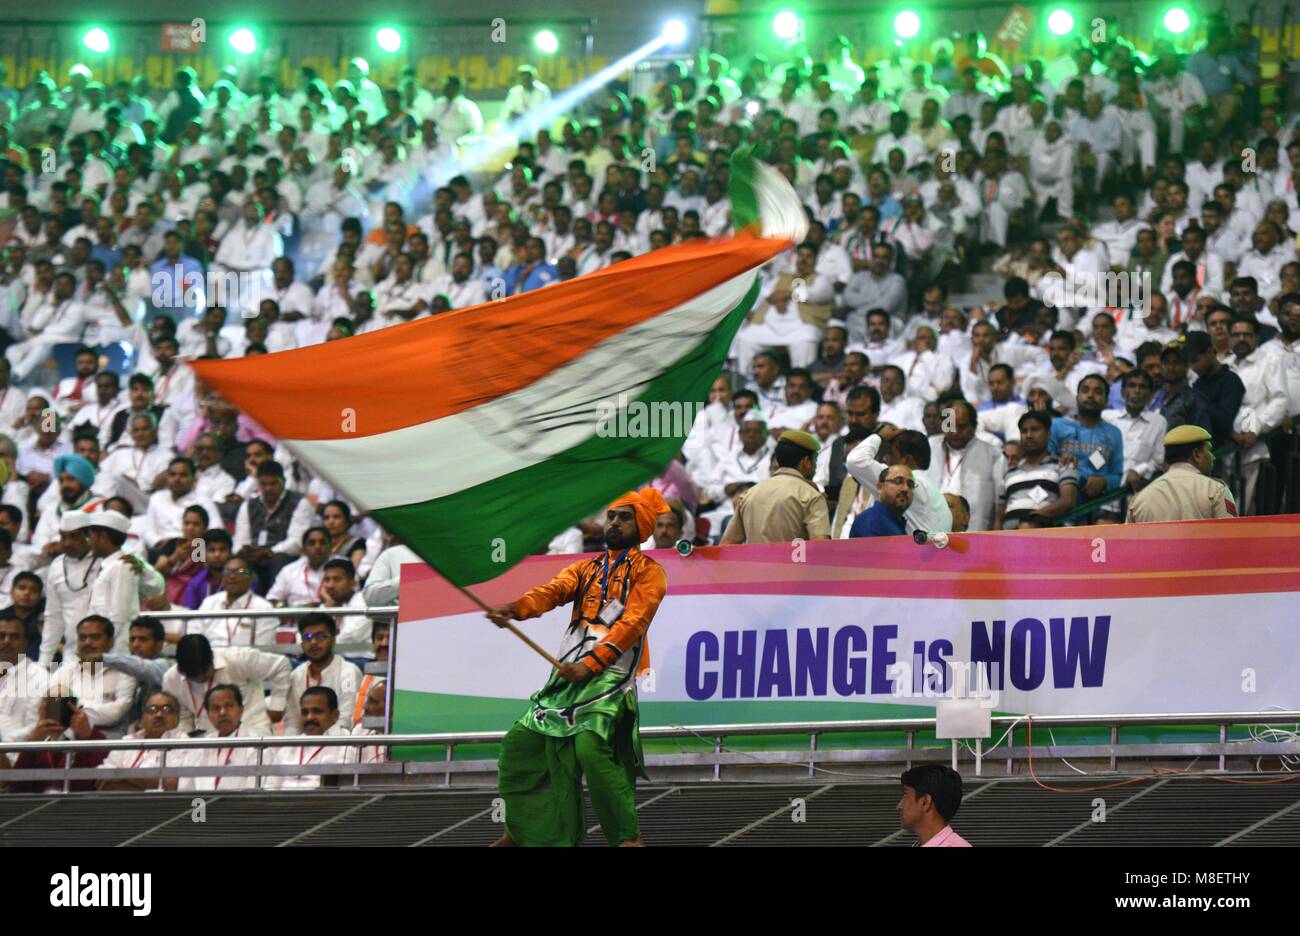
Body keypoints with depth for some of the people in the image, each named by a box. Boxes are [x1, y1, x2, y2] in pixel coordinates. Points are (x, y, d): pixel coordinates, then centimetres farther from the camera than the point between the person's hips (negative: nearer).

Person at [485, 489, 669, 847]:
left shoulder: (648, 572, 6)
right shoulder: (585, 569, 22)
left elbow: (633, 623, -8)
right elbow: (553, 591, 3)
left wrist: (590, 664, -20)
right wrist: (515, 609, -20)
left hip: (609, 674, -6)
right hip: (566, 673, 7)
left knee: (590, 748, -27)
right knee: (520, 743, 5)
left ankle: (628, 834, -21)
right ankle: (522, 830, 21)